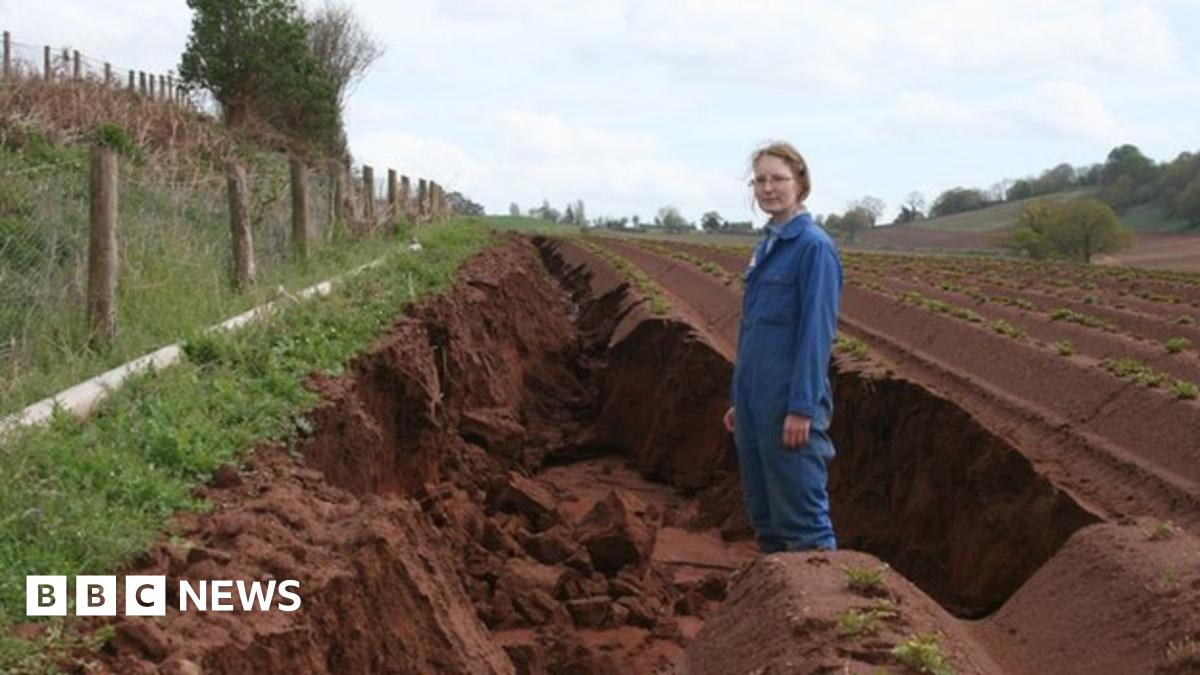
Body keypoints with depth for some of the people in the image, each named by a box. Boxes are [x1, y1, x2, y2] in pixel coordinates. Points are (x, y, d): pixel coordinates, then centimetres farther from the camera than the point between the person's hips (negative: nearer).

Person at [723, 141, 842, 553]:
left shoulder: (814, 245, -11)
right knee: (763, 511, 14)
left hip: (788, 403, -8)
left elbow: (817, 332, -15)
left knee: (802, 513, -4)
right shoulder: (766, 244, 13)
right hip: (755, 401, 8)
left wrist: (802, 408, -19)